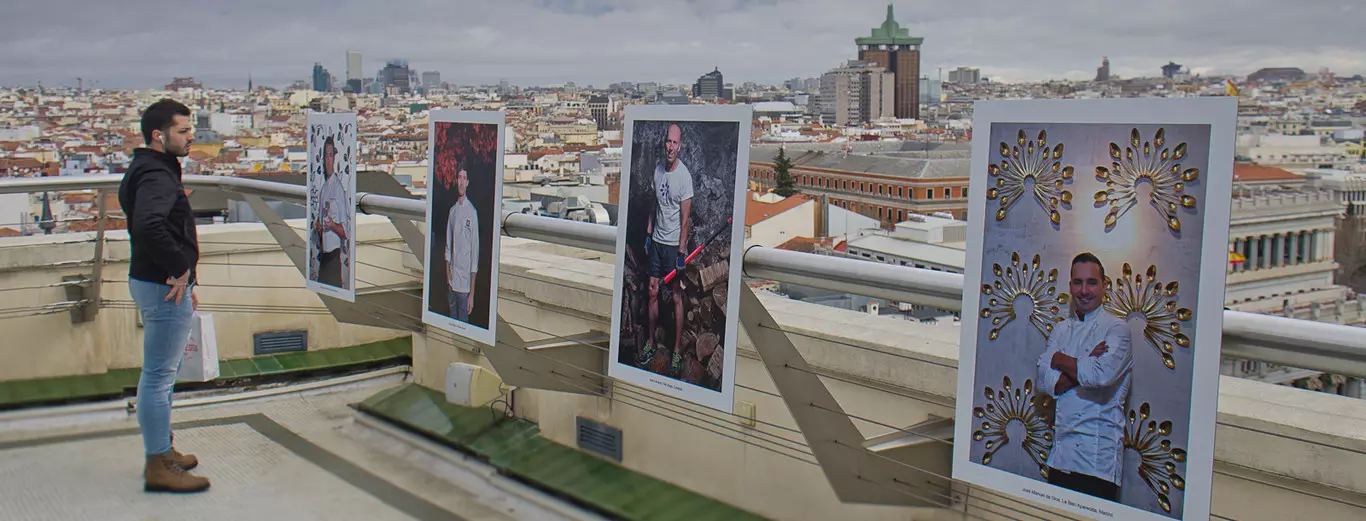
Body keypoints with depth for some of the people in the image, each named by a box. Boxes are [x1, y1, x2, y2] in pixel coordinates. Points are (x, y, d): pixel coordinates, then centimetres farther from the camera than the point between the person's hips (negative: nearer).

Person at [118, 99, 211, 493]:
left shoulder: (156, 171, 15)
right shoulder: (155, 176, -19)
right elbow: (148, 225, -38)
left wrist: (185, 279, 19)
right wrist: (180, 268, -26)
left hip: (165, 283, 11)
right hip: (164, 287, -11)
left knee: (160, 373, 20)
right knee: (159, 376, -4)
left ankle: (162, 451, 32)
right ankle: (158, 467, 4)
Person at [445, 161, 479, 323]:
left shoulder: (472, 212, -10)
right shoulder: (452, 210, 8)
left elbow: (475, 250, -10)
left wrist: (472, 292, -11)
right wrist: (447, 273, 3)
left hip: (465, 282, -6)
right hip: (452, 280, 6)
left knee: (463, 321, -1)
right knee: (452, 320, 14)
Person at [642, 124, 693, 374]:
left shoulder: (684, 176, -16)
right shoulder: (658, 169, 4)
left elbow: (685, 219, -15)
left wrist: (681, 252, -17)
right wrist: (648, 233, 16)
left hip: (674, 244, -6)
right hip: (657, 240, 6)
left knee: (677, 297, 1)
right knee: (652, 292, 11)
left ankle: (677, 351, 9)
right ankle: (651, 342, 24)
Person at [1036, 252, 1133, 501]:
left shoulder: (1116, 328, -4)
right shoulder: (1061, 329, 12)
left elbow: (1102, 375, -21)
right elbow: (1044, 382, 1)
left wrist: (1059, 359, -5)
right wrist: (1084, 366, -13)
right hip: (1061, 451, 5)